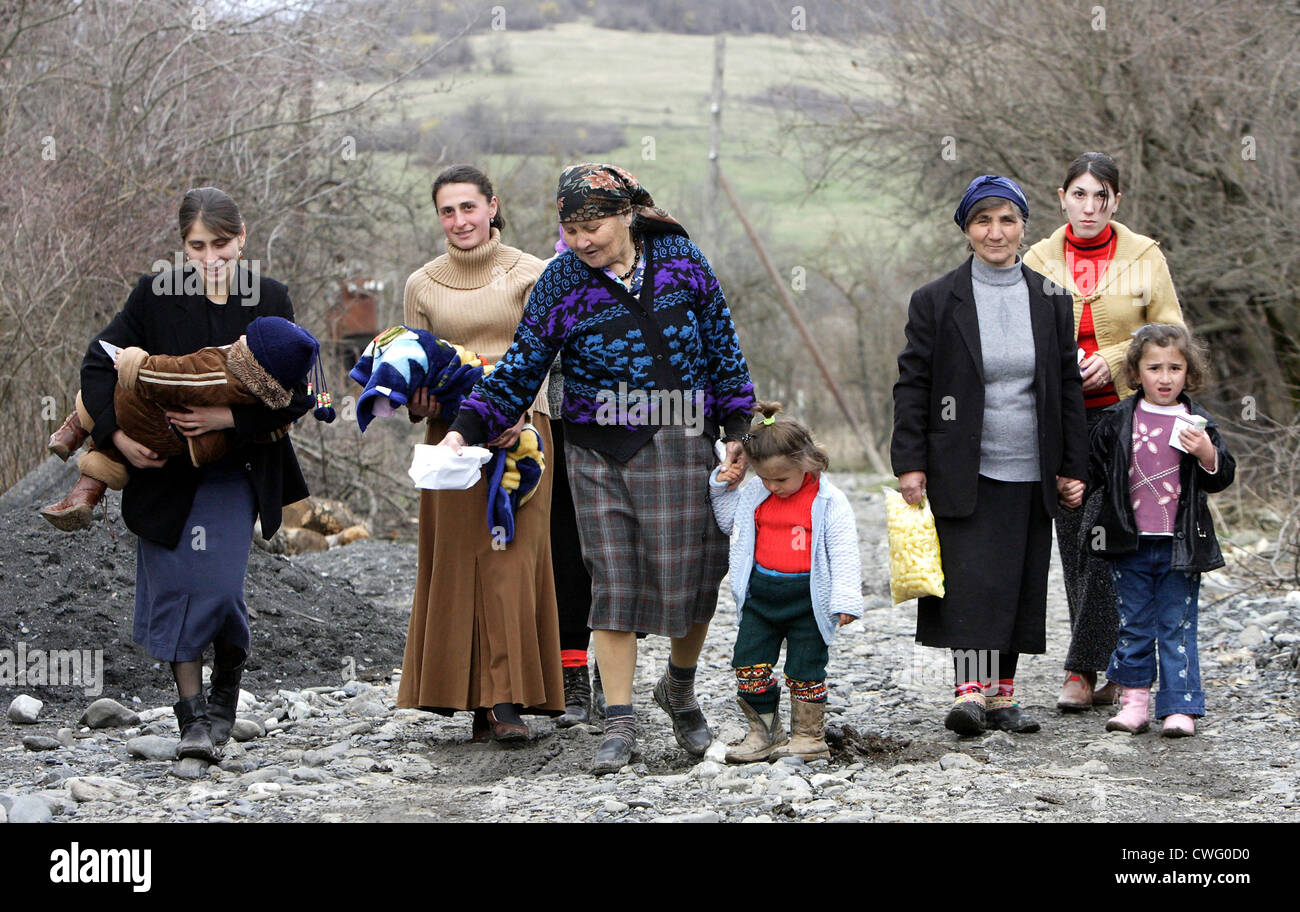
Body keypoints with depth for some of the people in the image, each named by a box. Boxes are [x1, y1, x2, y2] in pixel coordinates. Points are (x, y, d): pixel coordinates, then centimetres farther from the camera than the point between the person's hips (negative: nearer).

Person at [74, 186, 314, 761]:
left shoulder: (270, 301, -3)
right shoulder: (156, 296, -3)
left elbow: (299, 394, -5)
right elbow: (100, 364, 1)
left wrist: (228, 418, -18)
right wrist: (118, 436, -13)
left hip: (236, 471, -1)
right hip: (165, 471, 1)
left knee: (218, 585, -11)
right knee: (174, 587, 1)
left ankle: (226, 689, 17)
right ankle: (193, 714, 11)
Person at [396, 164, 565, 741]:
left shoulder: (528, 274, 3)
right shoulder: (422, 285, 10)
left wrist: (517, 411, -22)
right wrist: (419, 403, -8)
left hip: (520, 431, -2)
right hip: (451, 436, 2)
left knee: (511, 558, -9)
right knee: (456, 560, -3)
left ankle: (509, 700, -11)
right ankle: (477, 703, 0)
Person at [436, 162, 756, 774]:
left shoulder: (681, 260, 2)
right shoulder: (561, 281, 0)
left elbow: (723, 349, 9)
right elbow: (519, 372, 2)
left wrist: (736, 431, 5)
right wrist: (465, 429, -9)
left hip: (680, 448, 0)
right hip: (599, 453, 0)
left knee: (691, 580, 2)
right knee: (612, 585, -3)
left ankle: (680, 689, 30)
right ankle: (619, 726, 4)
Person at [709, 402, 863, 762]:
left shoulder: (828, 502, -10)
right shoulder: (754, 496, 5)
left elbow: (844, 553, -10)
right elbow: (728, 522, 22)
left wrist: (845, 600, -17)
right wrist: (720, 487, 6)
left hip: (808, 598, -5)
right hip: (761, 595, 5)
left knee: (804, 671, 2)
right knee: (748, 665, 2)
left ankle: (809, 736, 15)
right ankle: (764, 732, 14)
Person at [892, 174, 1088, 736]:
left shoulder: (1050, 301, 8)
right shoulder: (936, 301, 0)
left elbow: (1069, 387, 11)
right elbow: (912, 386, 0)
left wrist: (1072, 468, 7)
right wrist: (909, 464, -8)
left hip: (1030, 473, 3)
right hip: (964, 473, -3)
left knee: (1020, 583, 5)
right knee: (971, 579, -13)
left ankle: (1002, 694, 13)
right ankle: (971, 690, -15)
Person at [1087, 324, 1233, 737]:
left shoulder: (1199, 423, 2)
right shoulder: (1118, 421, 3)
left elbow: (1221, 479, 0)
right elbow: (1094, 469, 12)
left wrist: (1207, 453, -17)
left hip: (1179, 544, -1)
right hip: (1130, 544, 1)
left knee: (1178, 626, 2)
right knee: (1133, 624, 8)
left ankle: (1180, 706, 5)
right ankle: (1134, 699, 17)